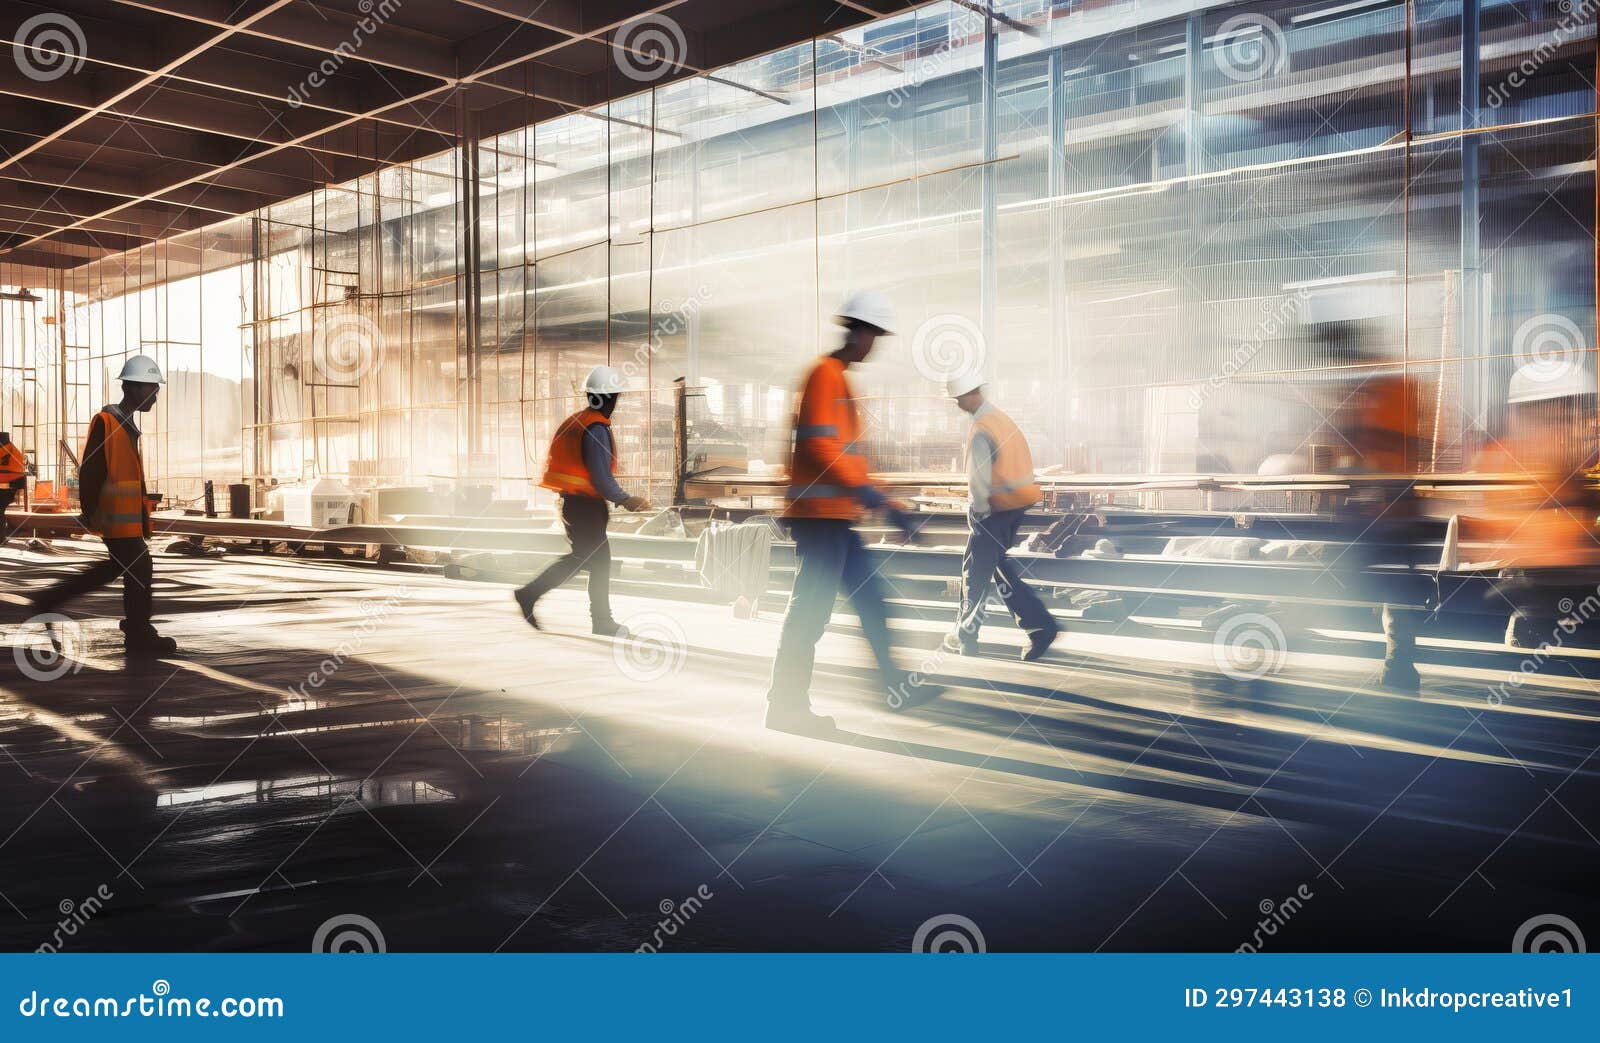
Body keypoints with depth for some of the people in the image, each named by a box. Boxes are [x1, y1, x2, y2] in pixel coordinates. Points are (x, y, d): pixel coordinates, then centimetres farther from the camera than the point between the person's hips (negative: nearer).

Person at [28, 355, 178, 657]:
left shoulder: (126, 424, 16)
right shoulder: (105, 421, -13)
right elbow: (90, 471, -17)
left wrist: (135, 514, 22)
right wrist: (90, 513, -19)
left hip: (129, 513, 10)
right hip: (117, 515, -10)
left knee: (119, 565, 18)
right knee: (138, 570, -4)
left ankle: (51, 599, 26)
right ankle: (139, 636, 5)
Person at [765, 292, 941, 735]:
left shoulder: (840, 379, 20)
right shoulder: (825, 375, -12)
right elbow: (821, 448, -22)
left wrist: (883, 502, 22)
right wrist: (873, 496, -25)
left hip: (836, 515, 11)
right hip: (820, 513, -11)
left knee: (870, 599, 14)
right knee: (812, 609, -6)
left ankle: (896, 686, 23)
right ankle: (786, 705, 1)